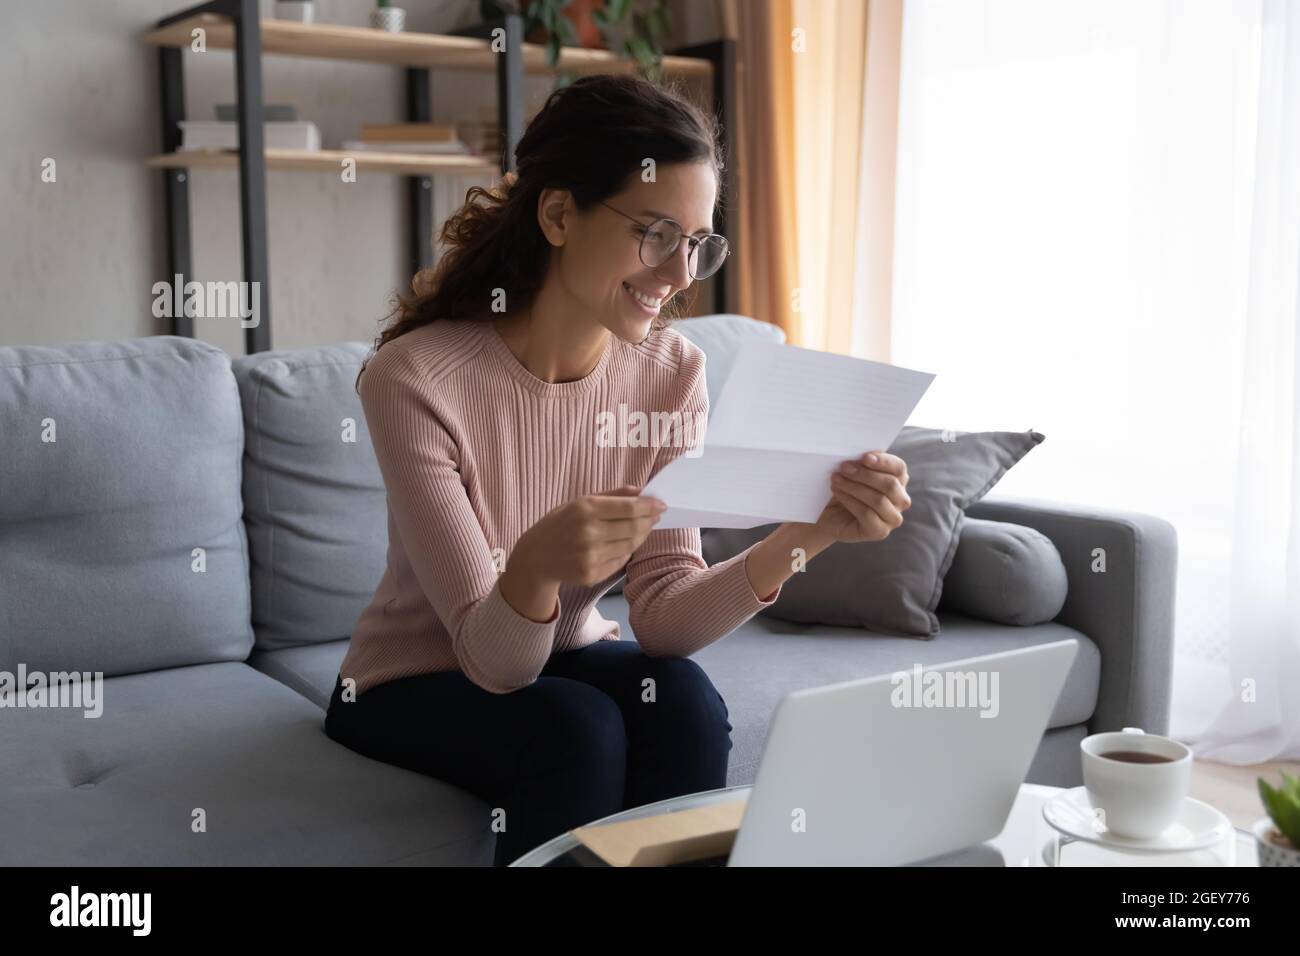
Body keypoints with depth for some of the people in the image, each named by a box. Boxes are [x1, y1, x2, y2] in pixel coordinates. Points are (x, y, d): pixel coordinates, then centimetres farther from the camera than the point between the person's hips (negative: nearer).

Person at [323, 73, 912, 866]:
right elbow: (494, 660, -27)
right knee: (577, 730, -30)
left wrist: (804, 536, -33)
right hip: (415, 686, -3)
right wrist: (538, 566, -49)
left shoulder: (672, 371, -12)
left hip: (563, 659, 4)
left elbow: (662, 617, -18)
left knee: (686, 701, -26)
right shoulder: (416, 378, -26)